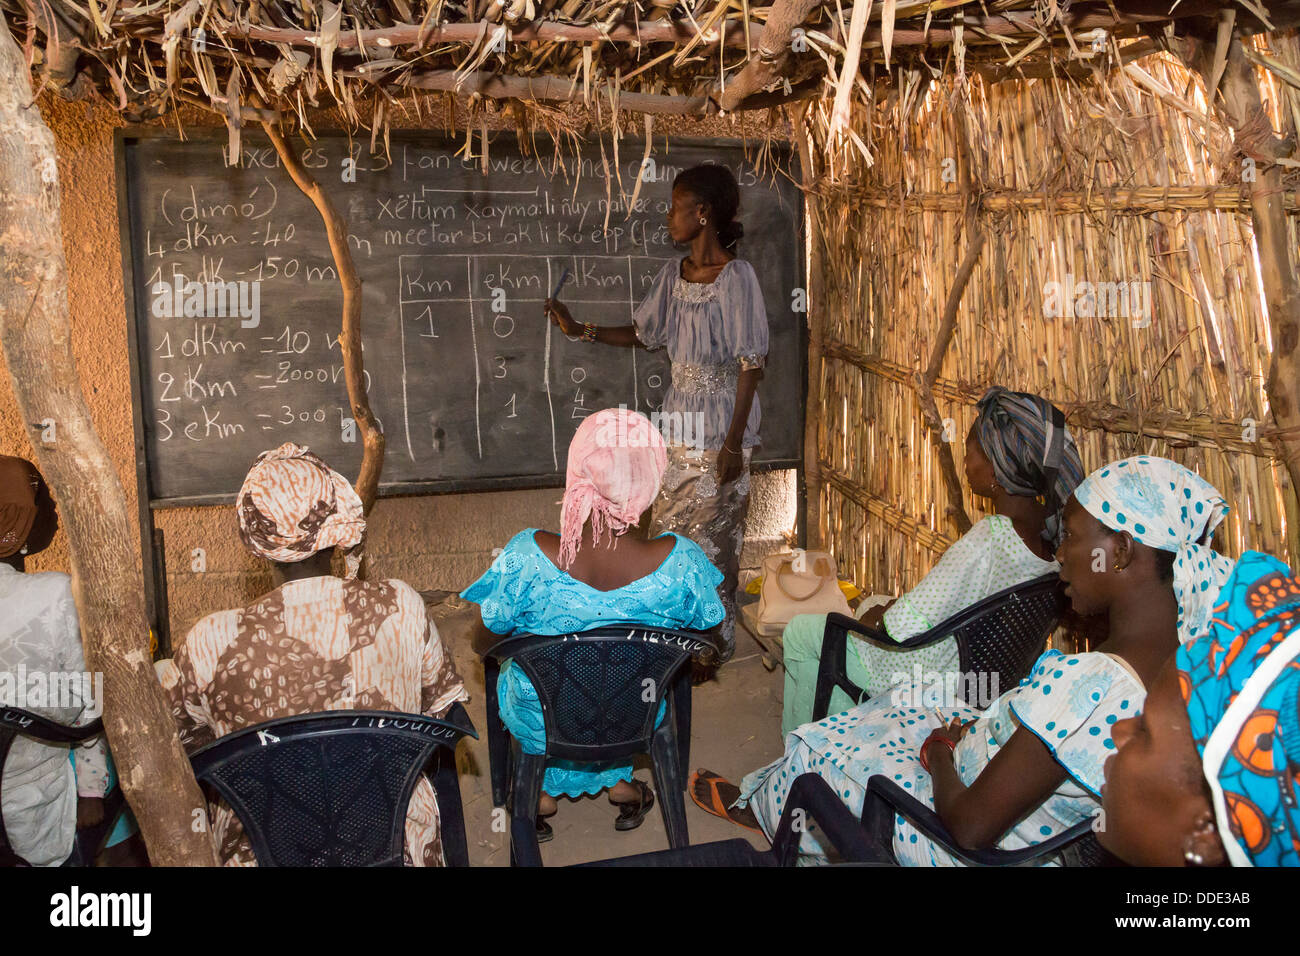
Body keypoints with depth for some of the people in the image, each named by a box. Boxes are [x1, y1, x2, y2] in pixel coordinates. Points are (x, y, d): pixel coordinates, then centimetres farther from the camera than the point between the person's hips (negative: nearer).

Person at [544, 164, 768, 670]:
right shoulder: (673, 272, 6)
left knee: (712, 534, 4)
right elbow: (642, 333, 18)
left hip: (721, 429, -7)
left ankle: (716, 643, 22)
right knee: (668, 530, 14)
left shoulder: (736, 276, -16)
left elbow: (751, 363, -16)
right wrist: (580, 329, 9)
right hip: (682, 422, 7)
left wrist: (734, 442, -18)